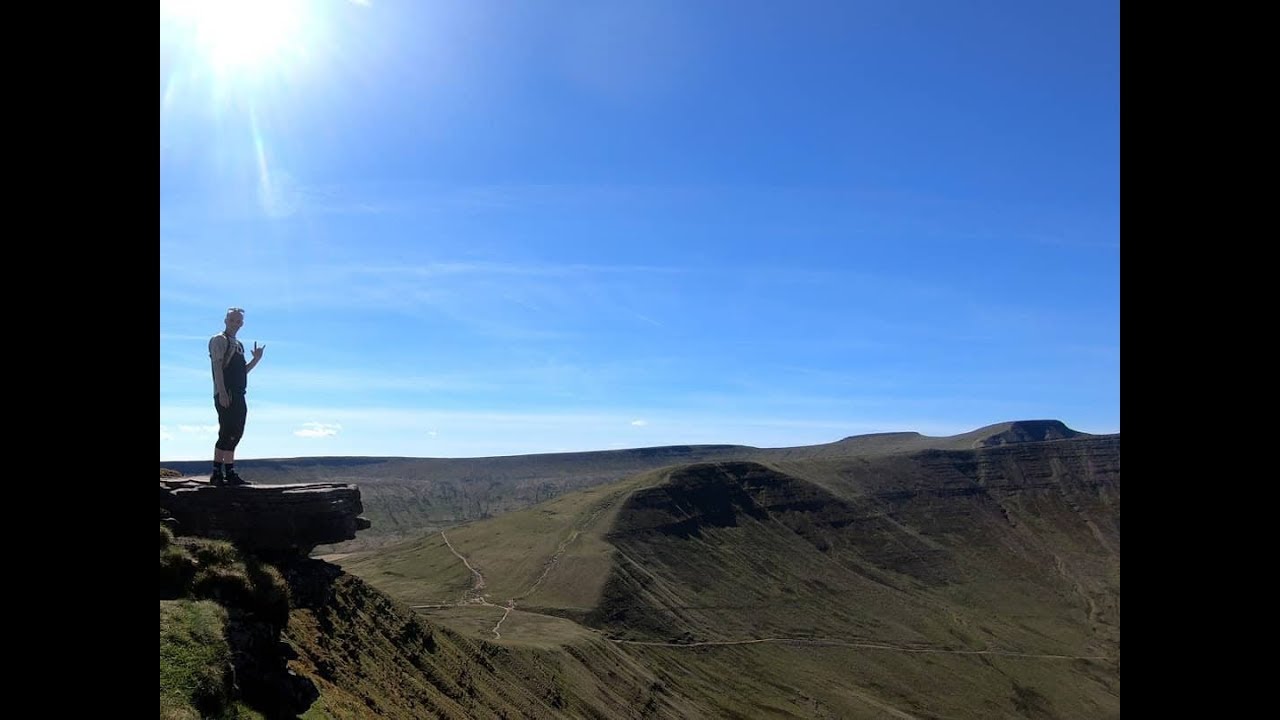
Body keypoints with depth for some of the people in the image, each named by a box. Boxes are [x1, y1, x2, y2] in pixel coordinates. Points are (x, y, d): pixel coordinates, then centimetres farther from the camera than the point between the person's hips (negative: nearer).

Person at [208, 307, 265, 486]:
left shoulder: (238, 345, 23)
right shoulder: (219, 340, -2)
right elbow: (217, 367, -12)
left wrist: (256, 360, 10)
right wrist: (222, 392, -21)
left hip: (238, 395, 9)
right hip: (226, 394, -9)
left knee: (235, 434, 8)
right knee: (228, 433, -12)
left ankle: (230, 473, 13)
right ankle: (217, 474, -10)